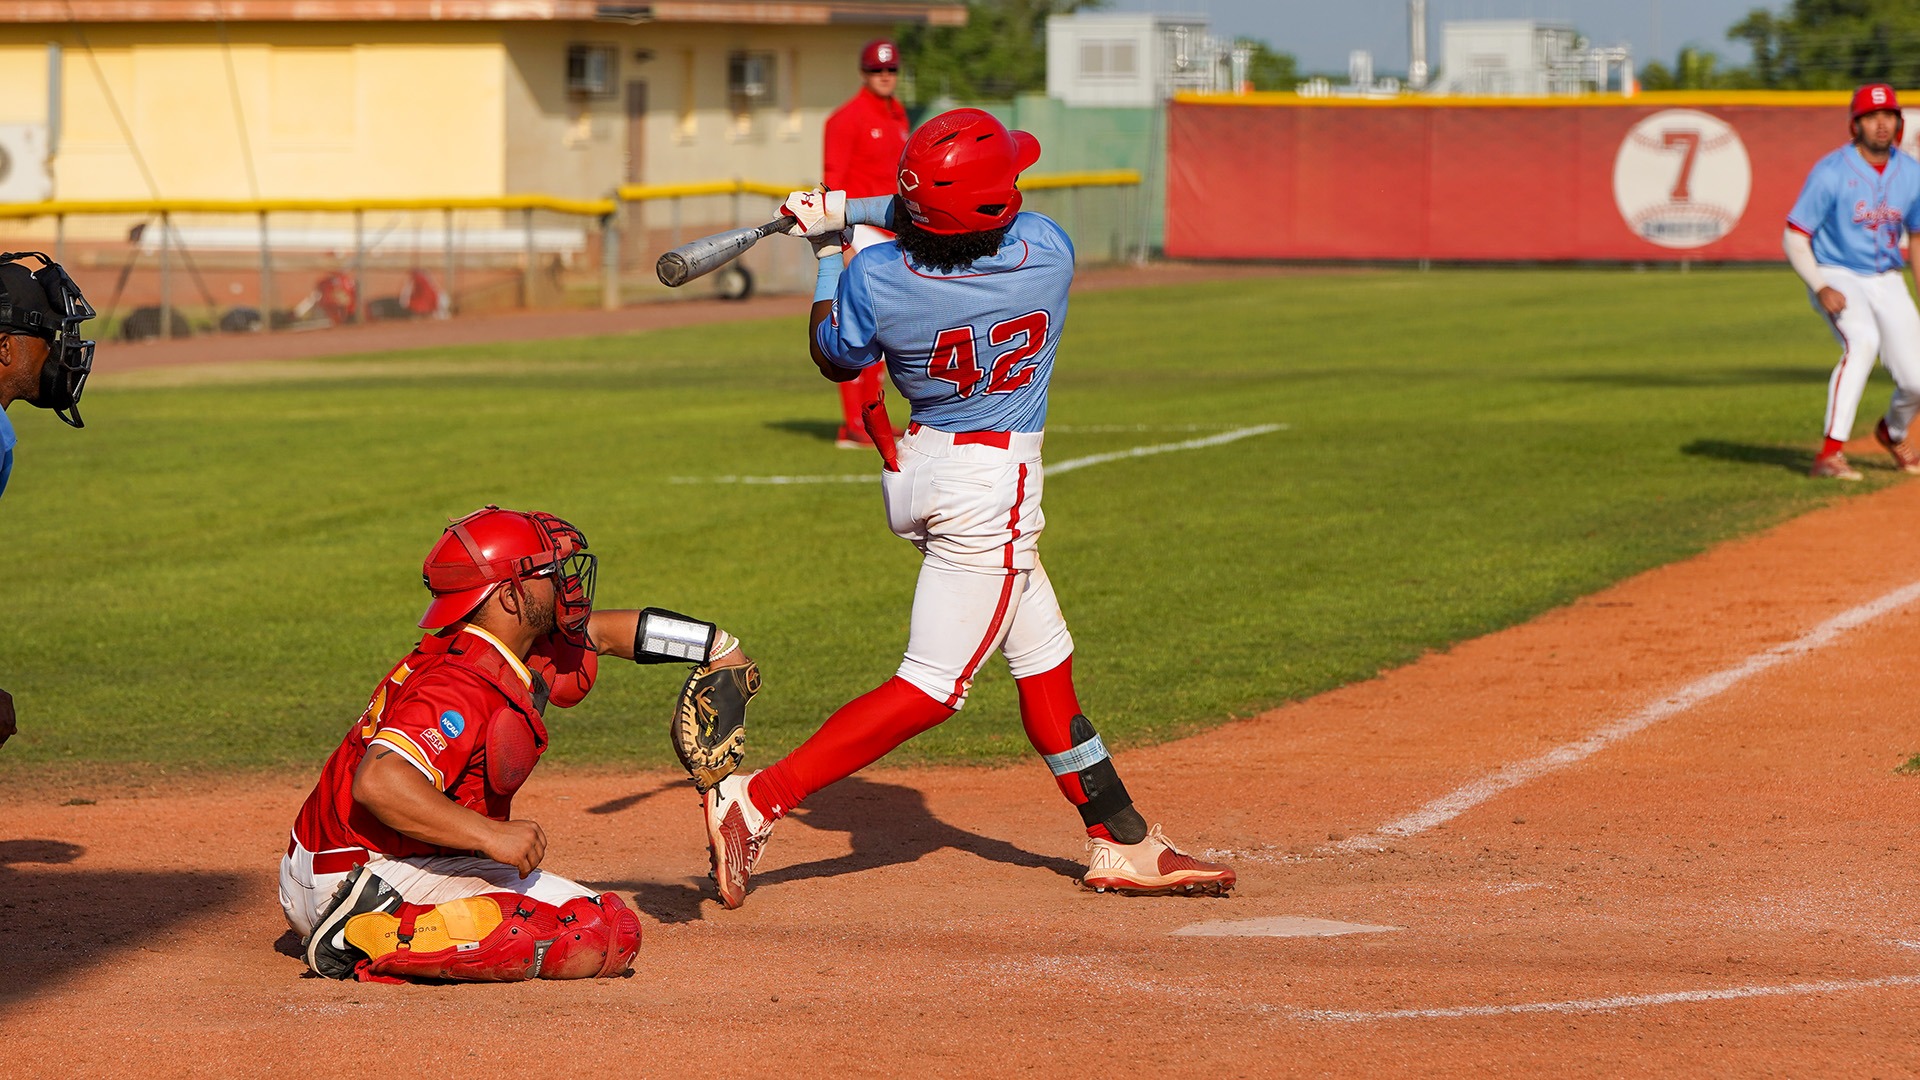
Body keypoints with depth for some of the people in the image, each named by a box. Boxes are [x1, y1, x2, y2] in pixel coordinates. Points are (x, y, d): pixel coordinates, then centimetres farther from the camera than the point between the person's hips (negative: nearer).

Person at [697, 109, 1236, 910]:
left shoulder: (877, 279, -17)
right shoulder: (1048, 253, -20)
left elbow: (834, 361, 3)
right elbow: (993, 216, 3)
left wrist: (828, 249, 11)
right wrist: (849, 210, 2)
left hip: (915, 468, 5)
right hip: (991, 489, -5)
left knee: (1044, 659, 16)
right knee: (932, 688, -2)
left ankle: (1121, 843, 25)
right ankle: (758, 800, -13)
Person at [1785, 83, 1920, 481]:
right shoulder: (1831, 173, -15)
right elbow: (1794, 238, -13)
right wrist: (1821, 288, -27)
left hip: (1886, 282, 5)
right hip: (1836, 278, -5)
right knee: (1862, 341, -34)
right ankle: (1830, 455, -35)